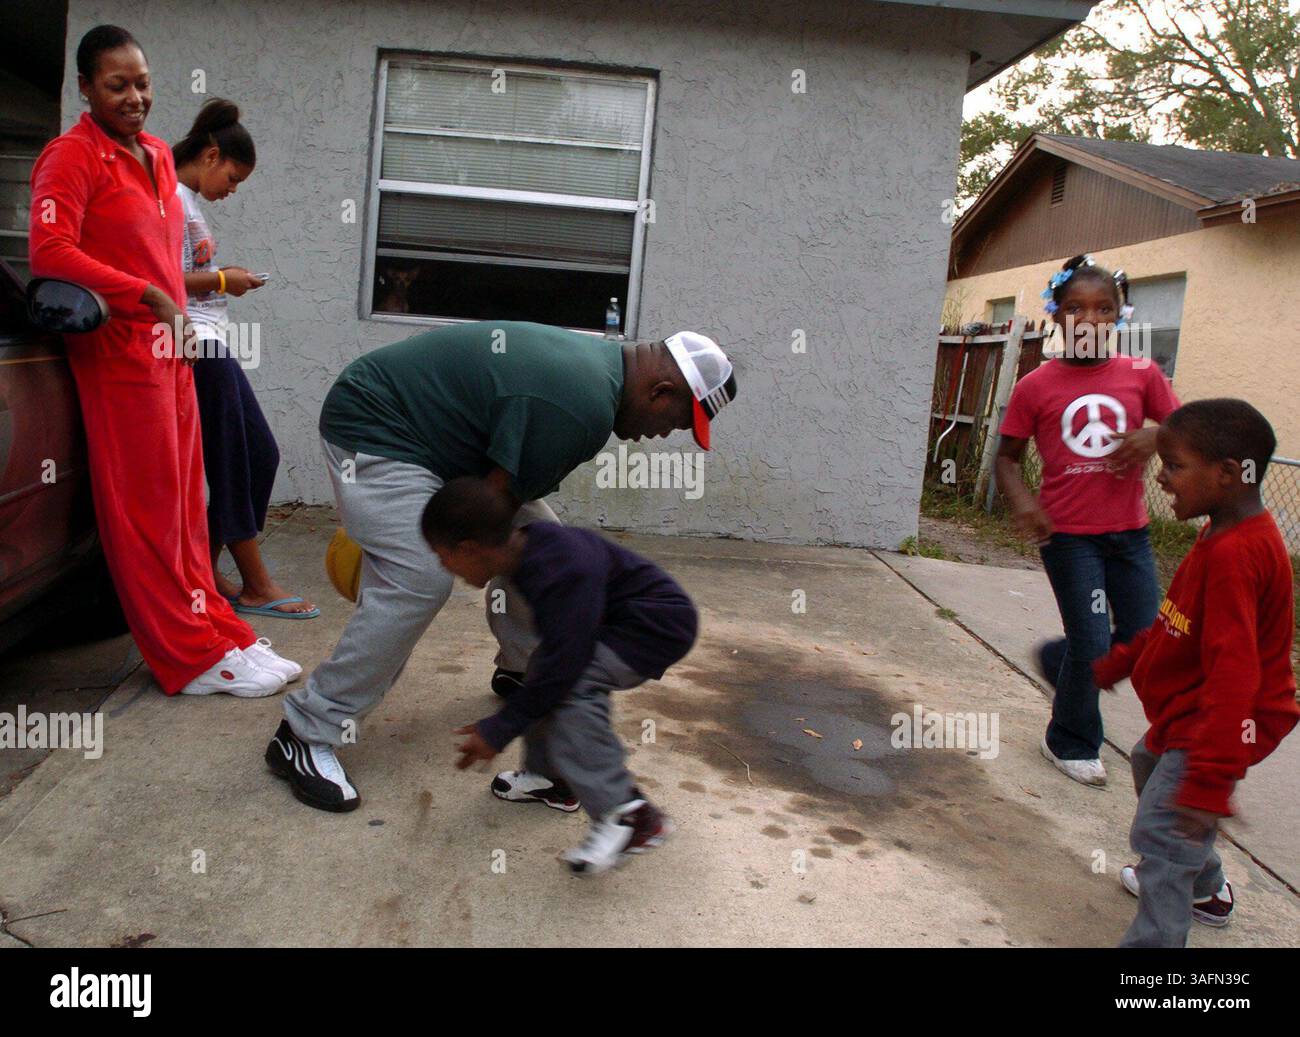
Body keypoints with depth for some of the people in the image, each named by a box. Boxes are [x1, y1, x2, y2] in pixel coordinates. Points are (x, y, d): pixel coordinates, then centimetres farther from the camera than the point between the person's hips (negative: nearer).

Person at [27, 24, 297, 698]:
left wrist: (180, 318, 14)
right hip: (118, 348, -8)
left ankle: (211, 628, 20)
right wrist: (145, 296, -19)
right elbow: (50, 252, -17)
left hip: (168, 345, 8)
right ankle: (194, 657, 2)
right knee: (147, 508, -3)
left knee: (185, 501, 12)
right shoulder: (72, 156, -6)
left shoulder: (157, 156, 18)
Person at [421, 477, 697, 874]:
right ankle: (549, 777, 20)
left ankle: (627, 815, -23)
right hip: (621, 618, 10)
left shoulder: (559, 574, -32)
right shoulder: (529, 543, -3)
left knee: (571, 684, -24)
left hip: (663, 625, -10)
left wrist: (498, 730, -23)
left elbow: (563, 666, -31)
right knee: (543, 664, 7)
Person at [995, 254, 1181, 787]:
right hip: (1068, 534, -3)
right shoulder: (1035, 387, -6)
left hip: (1129, 531, 4)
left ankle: (1057, 660, 36)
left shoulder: (1141, 374, 0)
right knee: (1092, 645, -1)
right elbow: (1007, 456, 2)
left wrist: (1154, 437, -15)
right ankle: (1071, 744, 23)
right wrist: (1021, 501, -18)